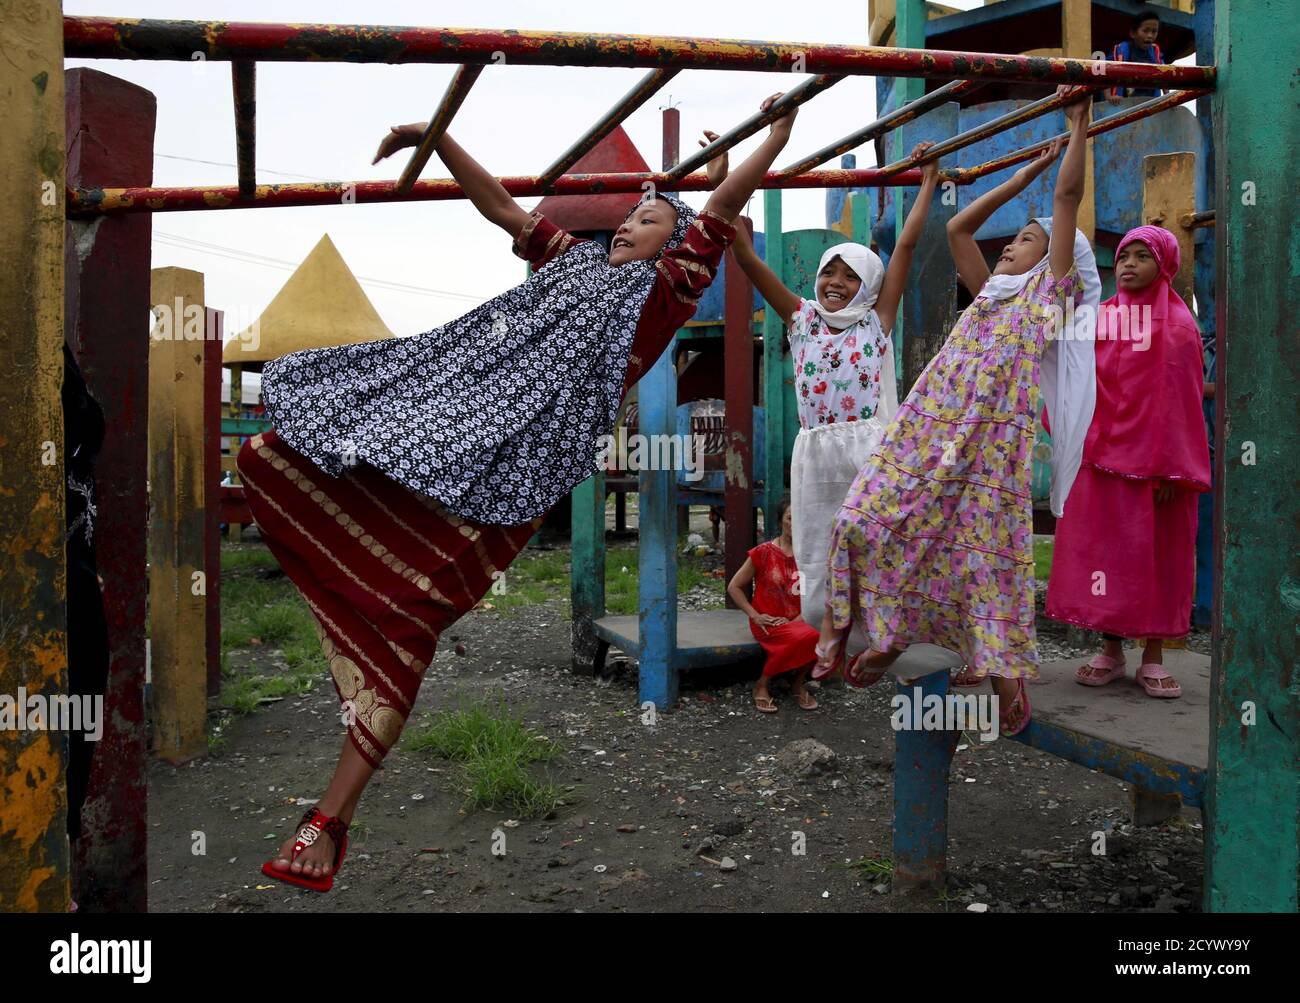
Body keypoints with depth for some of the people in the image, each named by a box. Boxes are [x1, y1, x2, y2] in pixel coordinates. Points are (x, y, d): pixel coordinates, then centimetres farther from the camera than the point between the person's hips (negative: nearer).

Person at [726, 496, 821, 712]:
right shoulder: (764, 553, -4)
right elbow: (734, 587, 2)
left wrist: (796, 620, -12)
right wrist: (755, 615, -7)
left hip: (796, 621, 3)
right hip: (768, 622, -3)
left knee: (818, 636, -30)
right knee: (803, 637, -32)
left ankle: (797, 683, -1)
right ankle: (761, 685, -11)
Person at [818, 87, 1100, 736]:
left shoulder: (1050, 291, 12)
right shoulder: (990, 295, 27)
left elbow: (1068, 197, 8)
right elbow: (957, 227, 31)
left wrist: (1078, 123, 13)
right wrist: (1026, 172, 35)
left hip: (992, 443, -5)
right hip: (928, 434, 6)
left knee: (986, 558, -6)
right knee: (868, 522, -4)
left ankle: (1008, 683, 7)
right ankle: (891, 634, 13)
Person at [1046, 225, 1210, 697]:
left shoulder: (1178, 323, 1)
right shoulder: (1099, 318, 9)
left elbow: (1182, 397, -4)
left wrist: (1174, 467, -11)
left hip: (1155, 457, -2)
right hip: (1101, 453, 3)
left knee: (1157, 552, 4)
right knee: (1104, 548, 4)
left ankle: (1153, 658, 12)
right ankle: (1111, 652, 15)